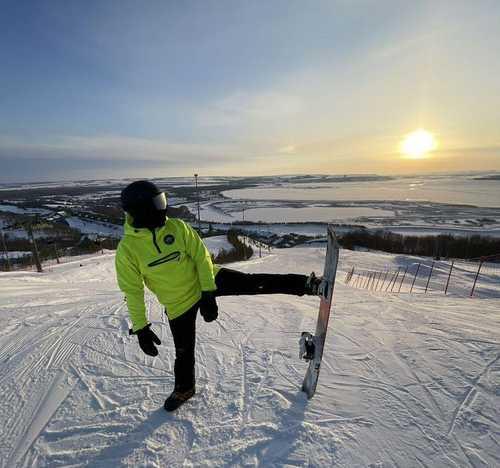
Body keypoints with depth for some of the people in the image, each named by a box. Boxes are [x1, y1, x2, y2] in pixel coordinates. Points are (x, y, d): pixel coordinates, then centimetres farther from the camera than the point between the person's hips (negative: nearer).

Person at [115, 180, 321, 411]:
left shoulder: (177, 227, -14)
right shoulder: (127, 248, -15)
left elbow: (201, 257, -12)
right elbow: (132, 292, -9)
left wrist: (208, 294, -16)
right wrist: (140, 328, -8)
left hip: (205, 279, 0)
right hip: (178, 303, 1)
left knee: (254, 283, -12)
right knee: (184, 351, 16)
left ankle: (305, 284, 0)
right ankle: (184, 388, 46)